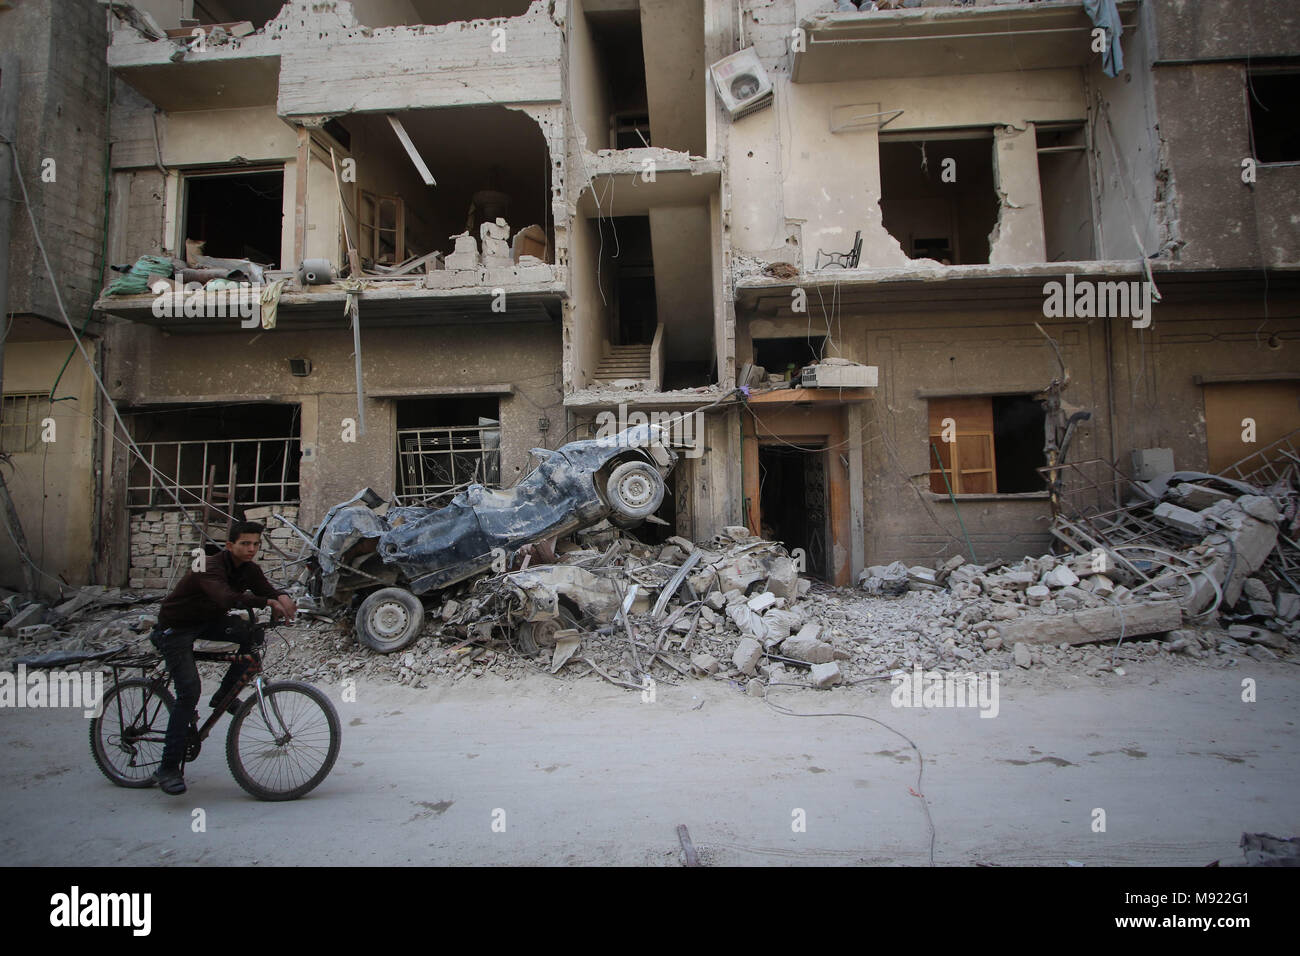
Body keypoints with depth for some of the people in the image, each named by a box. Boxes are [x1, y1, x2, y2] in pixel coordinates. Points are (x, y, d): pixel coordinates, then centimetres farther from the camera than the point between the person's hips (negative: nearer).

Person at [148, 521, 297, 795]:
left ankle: (224, 696, 2)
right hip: (175, 627, -7)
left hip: (208, 621, 7)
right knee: (189, 690, -19)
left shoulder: (249, 569, -6)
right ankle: (167, 768, -11)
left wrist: (283, 597, -38)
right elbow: (227, 598, -48)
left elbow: (266, 589, -13)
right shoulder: (210, 567, -30)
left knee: (253, 636, -17)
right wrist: (269, 602, -57)